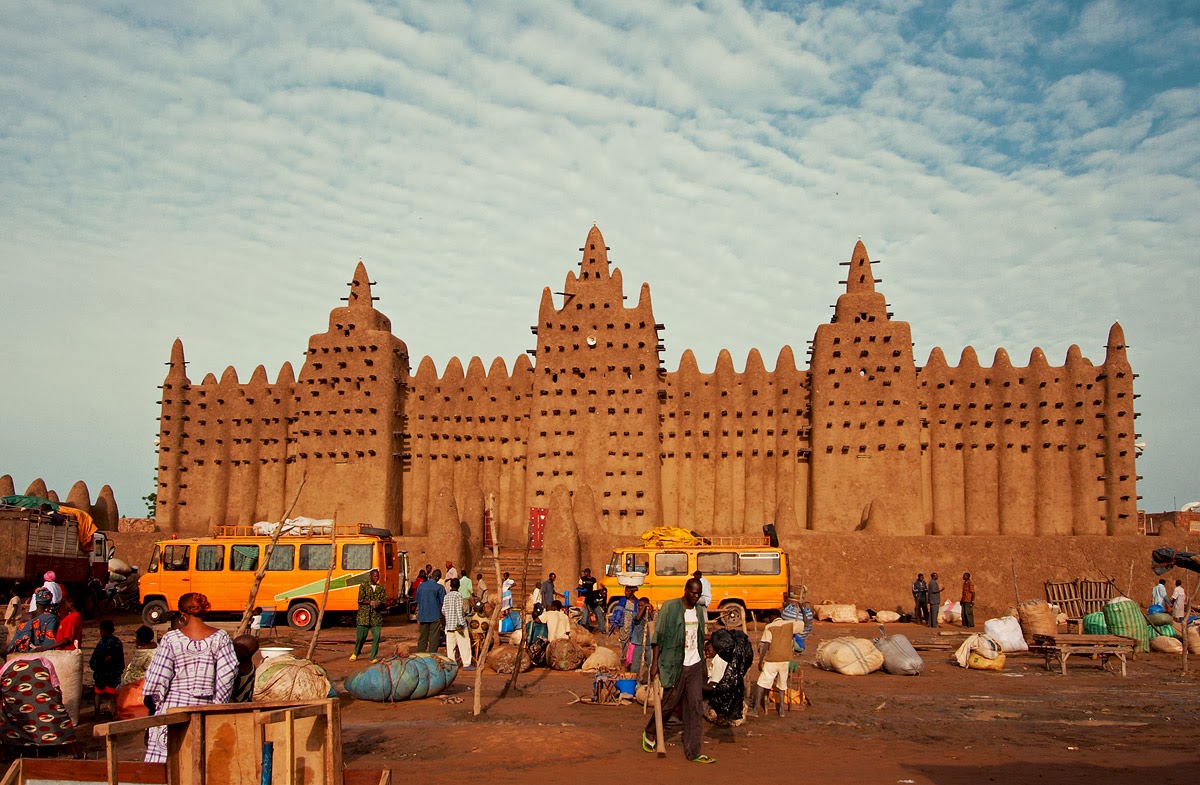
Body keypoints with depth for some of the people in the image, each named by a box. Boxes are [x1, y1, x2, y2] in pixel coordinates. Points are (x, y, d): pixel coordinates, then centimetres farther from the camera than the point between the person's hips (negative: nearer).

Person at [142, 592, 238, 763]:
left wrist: (151, 704, 11)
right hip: (205, 710, 2)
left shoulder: (171, 639, -3)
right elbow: (228, 672, -4)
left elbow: (157, 677, -3)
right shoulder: (220, 637, 0)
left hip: (173, 708, -1)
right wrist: (218, 703, 6)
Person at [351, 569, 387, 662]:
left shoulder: (381, 588, 11)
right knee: (360, 636, 1)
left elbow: (384, 601, 4)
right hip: (363, 615, -2)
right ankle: (356, 653, 27)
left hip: (376, 616, 2)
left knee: (376, 636, -7)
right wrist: (370, 602, -18)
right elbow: (360, 600, -4)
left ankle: (373, 657, 5)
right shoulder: (363, 586, 5)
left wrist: (378, 603, -18)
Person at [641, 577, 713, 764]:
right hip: (675, 665, -5)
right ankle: (650, 733, 32)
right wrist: (655, 663, -13)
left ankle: (693, 751, 8)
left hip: (695, 665, 5)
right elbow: (658, 636, -10)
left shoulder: (699, 610, 9)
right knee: (669, 702, 5)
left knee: (694, 707, 3)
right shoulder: (670, 607, -10)